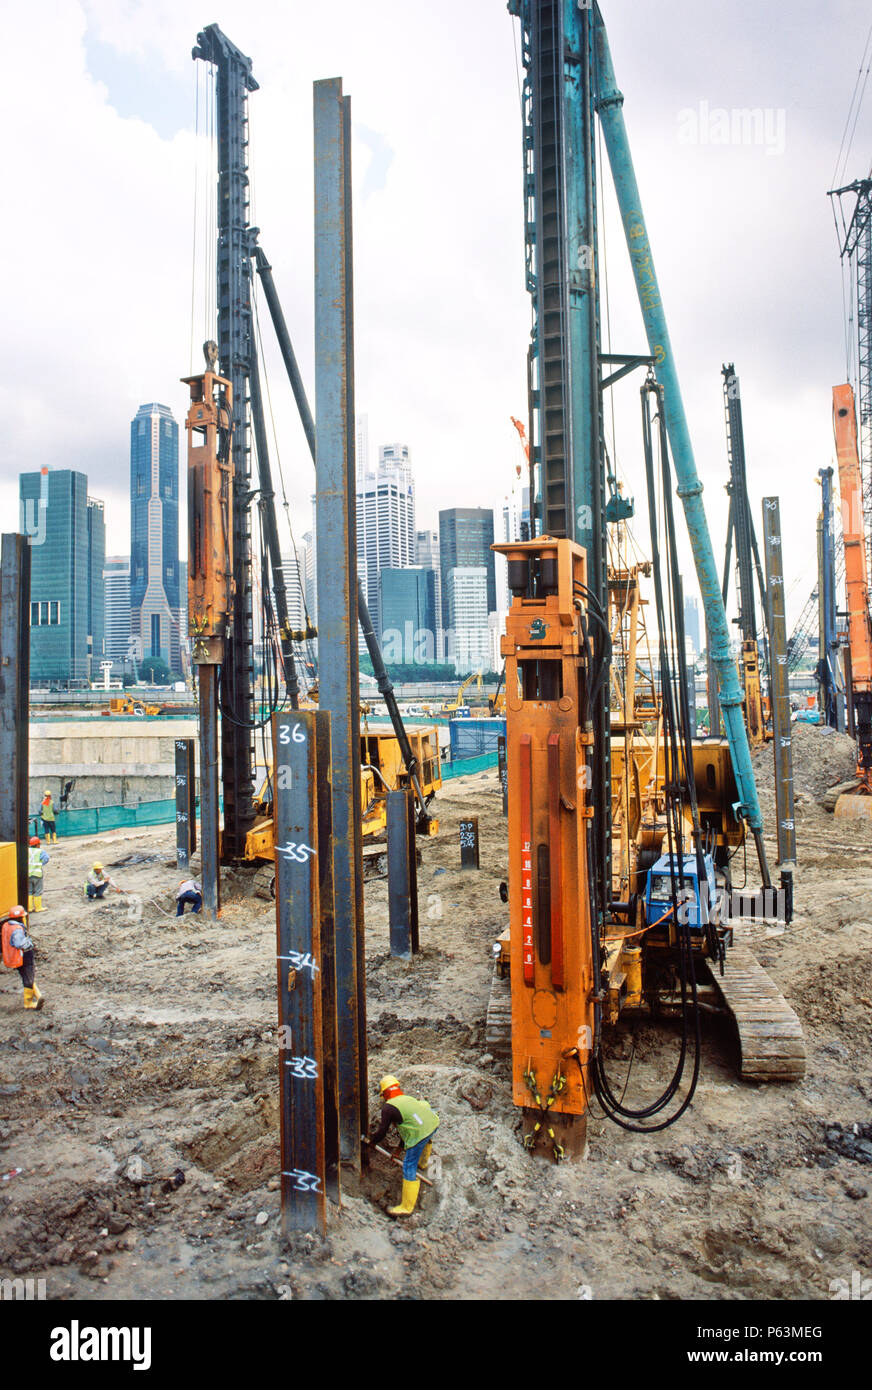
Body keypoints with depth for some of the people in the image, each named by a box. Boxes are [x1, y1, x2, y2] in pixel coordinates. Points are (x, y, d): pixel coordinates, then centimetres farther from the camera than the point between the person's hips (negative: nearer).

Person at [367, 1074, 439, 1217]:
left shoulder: (388, 1107, 3)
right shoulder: (408, 1099, 25)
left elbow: (382, 1132, 8)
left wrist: (371, 1140, 29)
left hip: (419, 1133, -8)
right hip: (434, 1123, 8)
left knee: (409, 1168, 2)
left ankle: (406, 1207, 7)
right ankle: (422, 1162, 59)